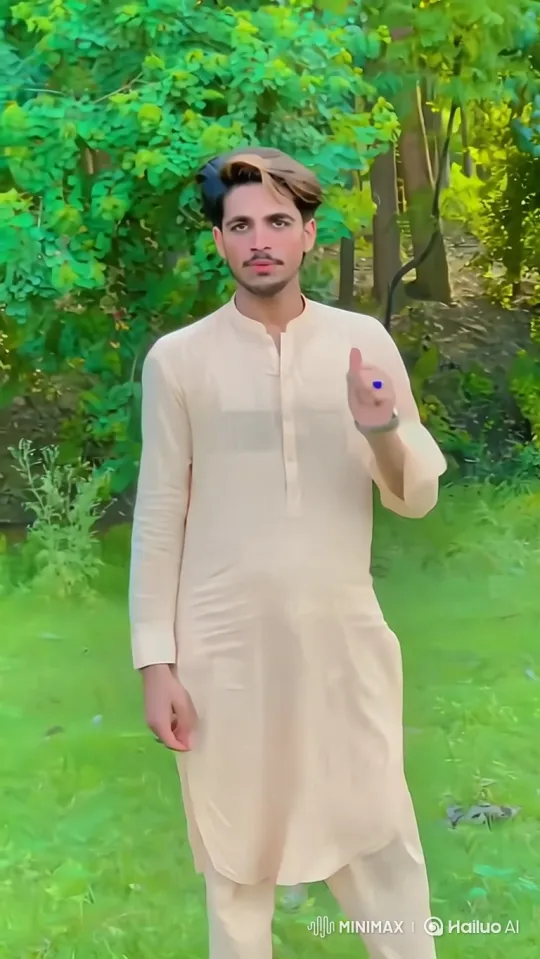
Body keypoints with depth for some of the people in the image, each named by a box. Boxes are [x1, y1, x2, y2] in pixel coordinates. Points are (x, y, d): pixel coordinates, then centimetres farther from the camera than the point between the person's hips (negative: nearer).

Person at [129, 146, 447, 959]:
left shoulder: (364, 342, 0)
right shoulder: (177, 359, -4)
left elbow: (417, 500, 2)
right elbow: (159, 517, -2)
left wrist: (383, 433, -19)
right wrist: (156, 661, -5)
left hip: (344, 638, 1)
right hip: (225, 646, -1)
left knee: (383, 845, 8)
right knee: (236, 855, 12)